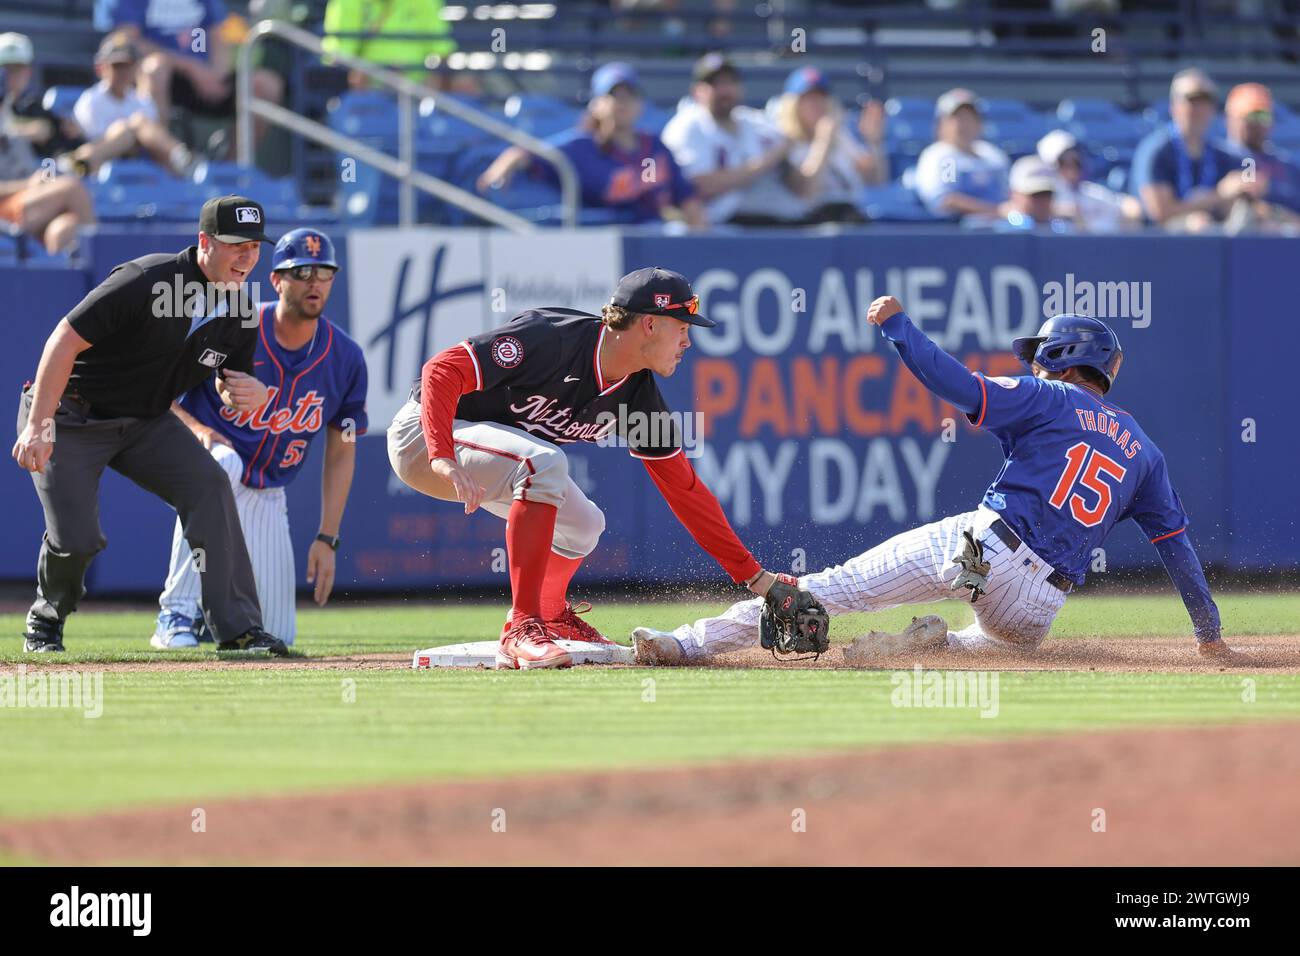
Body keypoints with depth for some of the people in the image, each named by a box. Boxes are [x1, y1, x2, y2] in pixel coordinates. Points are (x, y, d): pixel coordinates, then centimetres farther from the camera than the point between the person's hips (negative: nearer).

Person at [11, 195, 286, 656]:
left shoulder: (239, 310, -4)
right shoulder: (147, 281, -26)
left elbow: (230, 394, 8)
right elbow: (65, 340, -27)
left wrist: (254, 396, -19)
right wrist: (38, 427, -32)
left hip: (145, 421, 6)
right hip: (69, 415, -6)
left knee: (208, 484, -17)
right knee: (76, 537, -15)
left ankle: (238, 629, -16)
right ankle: (46, 620, 21)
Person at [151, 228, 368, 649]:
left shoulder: (345, 358, -7)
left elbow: (341, 453, 2)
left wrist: (327, 539, -2)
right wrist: (197, 429, -29)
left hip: (266, 499, 4)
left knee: (277, 635, -3)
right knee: (222, 461, -42)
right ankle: (176, 613, -36)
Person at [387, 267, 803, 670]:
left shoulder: (638, 394, -4)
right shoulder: (552, 339, -28)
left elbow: (684, 487, 1)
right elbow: (442, 370, -31)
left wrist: (756, 578, -1)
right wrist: (443, 459, -44)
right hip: (423, 439, -8)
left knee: (581, 525, 9)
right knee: (544, 463, -31)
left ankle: (549, 614, 39)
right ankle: (522, 629, -28)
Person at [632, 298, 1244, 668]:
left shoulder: (1049, 400, 9)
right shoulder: (1144, 450, 22)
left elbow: (958, 385, -6)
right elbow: (1176, 543, 22)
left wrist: (896, 324, 2)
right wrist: (1210, 633, 28)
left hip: (979, 542, -3)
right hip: (1041, 598, 3)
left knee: (836, 586, -4)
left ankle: (694, 642, -14)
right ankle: (930, 645, 1)